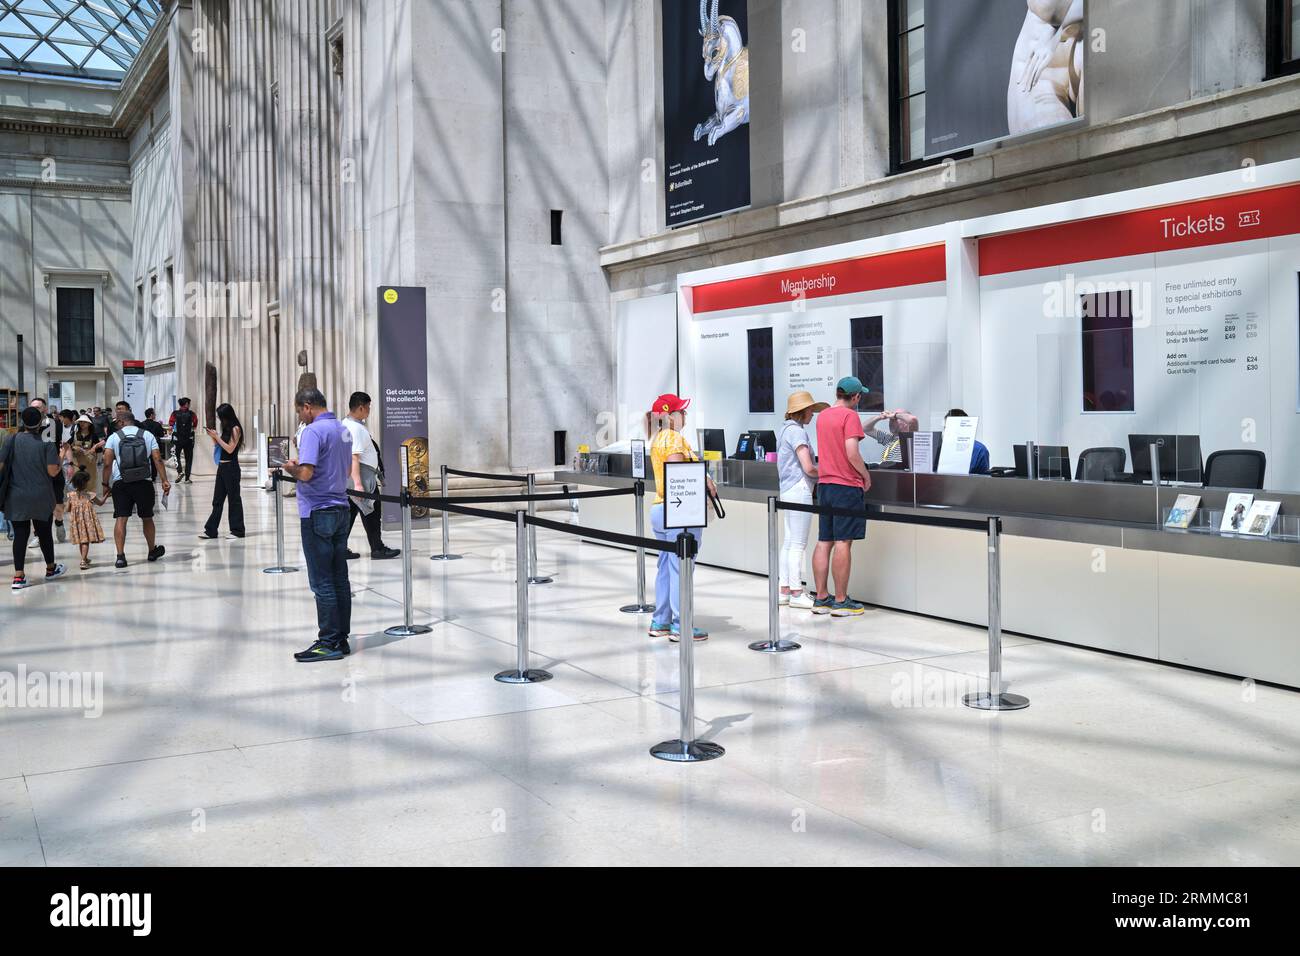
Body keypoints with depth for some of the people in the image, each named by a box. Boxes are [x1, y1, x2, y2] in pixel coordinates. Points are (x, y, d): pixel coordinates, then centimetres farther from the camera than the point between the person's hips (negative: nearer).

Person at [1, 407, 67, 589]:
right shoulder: (47, 442, -9)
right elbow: (52, 471, -14)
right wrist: (61, 458, 3)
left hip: (16, 497, 2)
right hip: (41, 498, -2)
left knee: (20, 534, 5)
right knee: (44, 532, 14)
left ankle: (18, 577, -1)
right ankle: (50, 569, 31)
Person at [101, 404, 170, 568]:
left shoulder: (114, 437, 1)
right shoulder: (147, 435, 5)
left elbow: (107, 463, -8)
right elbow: (157, 460, -3)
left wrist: (106, 484, -1)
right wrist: (165, 481, -2)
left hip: (120, 483, -1)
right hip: (144, 482, 1)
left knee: (120, 519, 0)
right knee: (147, 518, 15)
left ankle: (120, 556, -7)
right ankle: (152, 551, 30)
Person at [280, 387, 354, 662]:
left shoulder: (313, 431, -15)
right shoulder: (343, 430, 13)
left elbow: (306, 473, -24)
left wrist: (290, 468, -2)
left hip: (318, 513, -8)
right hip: (341, 509, 9)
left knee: (322, 582, -4)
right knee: (339, 578, 11)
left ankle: (329, 643, -1)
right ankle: (341, 639, 15)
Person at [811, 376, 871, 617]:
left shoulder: (822, 416, 13)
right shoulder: (850, 416, -12)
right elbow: (852, 453, -21)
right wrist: (866, 475, -5)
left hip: (824, 485, 8)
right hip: (846, 486, -8)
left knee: (823, 543, 9)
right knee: (843, 543, -4)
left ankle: (821, 599, 13)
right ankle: (840, 602, -1)